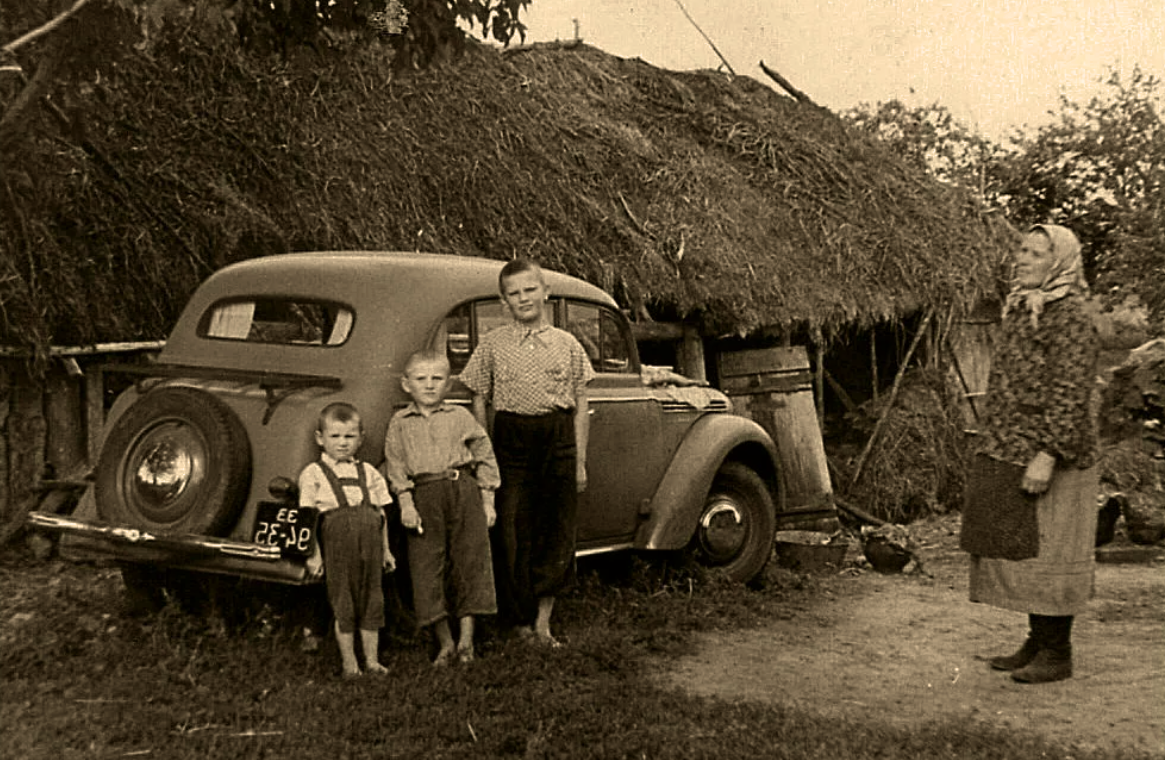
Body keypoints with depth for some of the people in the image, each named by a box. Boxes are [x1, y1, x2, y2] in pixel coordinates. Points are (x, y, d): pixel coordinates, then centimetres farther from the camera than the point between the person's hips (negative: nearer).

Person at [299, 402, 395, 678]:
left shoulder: (368, 473, 13)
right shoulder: (313, 474, 1)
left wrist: (385, 550, 13)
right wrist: (314, 553, -8)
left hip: (369, 545, 4)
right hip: (337, 545, -4)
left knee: (371, 600, 8)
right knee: (342, 603, 3)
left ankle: (371, 660, 18)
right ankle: (348, 662, 14)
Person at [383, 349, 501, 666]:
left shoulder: (461, 418, 8)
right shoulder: (399, 424, 9)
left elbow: (485, 459, 10)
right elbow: (396, 467, 3)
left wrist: (487, 501, 5)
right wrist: (406, 504, -8)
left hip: (464, 490, 0)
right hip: (424, 496, 0)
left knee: (470, 560, 0)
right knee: (426, 566, -1)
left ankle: (466, 638, 10)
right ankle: (445, 642, 10)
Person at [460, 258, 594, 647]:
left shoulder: (567, 344, 7)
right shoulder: (492, 345, 6)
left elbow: (580, 407, 9)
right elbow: (479, 403, 8)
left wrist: (580, 461, 5)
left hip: (558, 441, 1)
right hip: (510, 442, -1)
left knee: (556, 532, 1)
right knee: (512, 532, 0)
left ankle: (543, 621, 11)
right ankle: (523, 624, 12)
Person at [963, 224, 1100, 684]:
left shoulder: (1069, 317, -13)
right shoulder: (1021, 310, 15)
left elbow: (1071, 395, -19)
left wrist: (1048, 456, -24)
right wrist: (991, 447, 20)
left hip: (1048, 461, -9)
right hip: (1010, 456, 9)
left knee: (1047, 555, -2)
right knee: (1018, 552, 14)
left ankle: (1056, 655, 9)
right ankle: (1037, 643, 25)